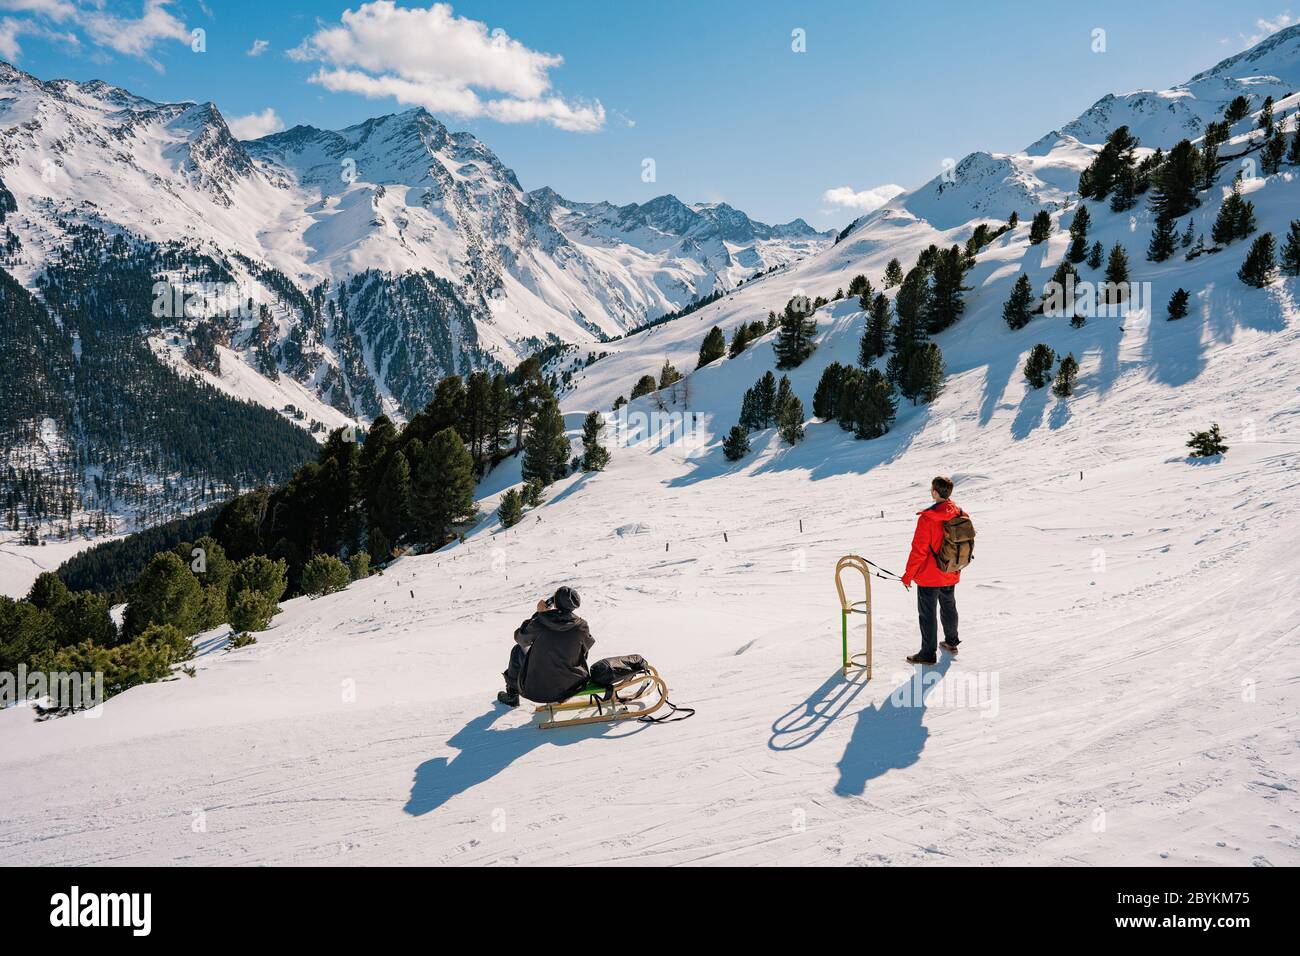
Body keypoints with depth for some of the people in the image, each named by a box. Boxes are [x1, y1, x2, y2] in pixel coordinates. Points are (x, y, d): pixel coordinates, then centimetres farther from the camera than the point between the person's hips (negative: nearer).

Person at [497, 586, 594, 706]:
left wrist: (539, 614, 6)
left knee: (518, 649, 23)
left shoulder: (538, 623, -18)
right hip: (569, 688, 2)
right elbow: (587, 644, 8)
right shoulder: (581, 626, -15)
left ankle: (511, 696, 35)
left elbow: (520, 638, 3)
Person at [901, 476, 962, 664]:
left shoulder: (927, 518, -25)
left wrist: (908, 575, -11)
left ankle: (928, 653, 12)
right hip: (951, 574, 7)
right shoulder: (959, 515, -6)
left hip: (929, 576, -6)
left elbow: (918, 550, -22)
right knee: (949, 607, 25)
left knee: (927, 613, 5)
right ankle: (951, 642, 41)